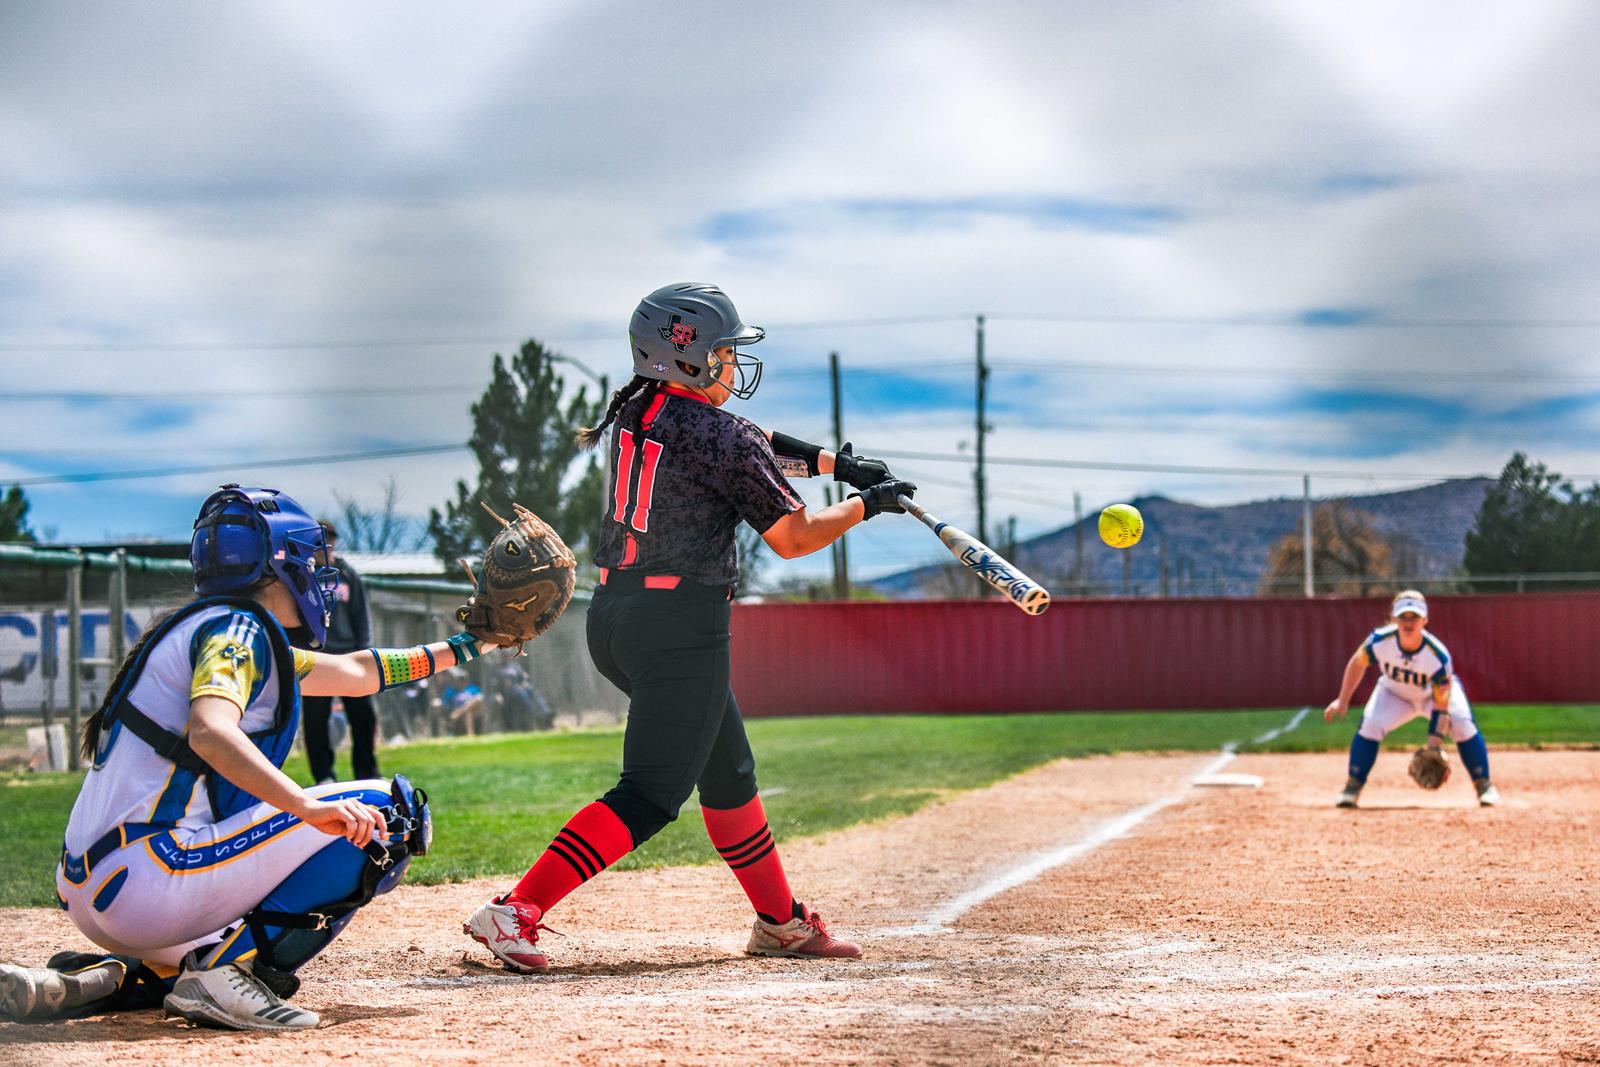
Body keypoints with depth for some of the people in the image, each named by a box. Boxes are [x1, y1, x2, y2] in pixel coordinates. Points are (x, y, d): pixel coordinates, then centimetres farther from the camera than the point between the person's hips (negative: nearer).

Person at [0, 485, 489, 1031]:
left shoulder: (229, 633, 23)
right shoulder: (236, 629, -7)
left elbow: (352, 672, 38)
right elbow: (210, 732, -28)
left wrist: (455, 650, 47)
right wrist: (310, 808, -37)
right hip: (151, 878, -10)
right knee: (388, 810, -9)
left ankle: (98, 981, 13)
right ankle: (227, 973, -15)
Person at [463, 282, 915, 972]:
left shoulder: (636, 411, 11)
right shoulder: (721, 437, -12)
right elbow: (793, 538, -4)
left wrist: (837, 463, 21)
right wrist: (867, 504, 10)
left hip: (612, 616, 9)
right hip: (679, 624, -9)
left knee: (728, 770, 19)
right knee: (652, 793, -8)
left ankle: (781, 922, 28)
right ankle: (515, 912, -17)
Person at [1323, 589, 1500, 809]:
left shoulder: (1439, 656, -36)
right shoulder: (1380, 640, -31)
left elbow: (1441, 706, -31)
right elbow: (1357, 664, -9)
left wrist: (1434, 747, -36)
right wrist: (1342, 701, -5)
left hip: (1436, 692, -1)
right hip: (1394, 693, 1)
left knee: (1462, 724, -25)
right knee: (1370, 724, -24)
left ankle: (1484, 784, -7)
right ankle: (1353, 786, -9)